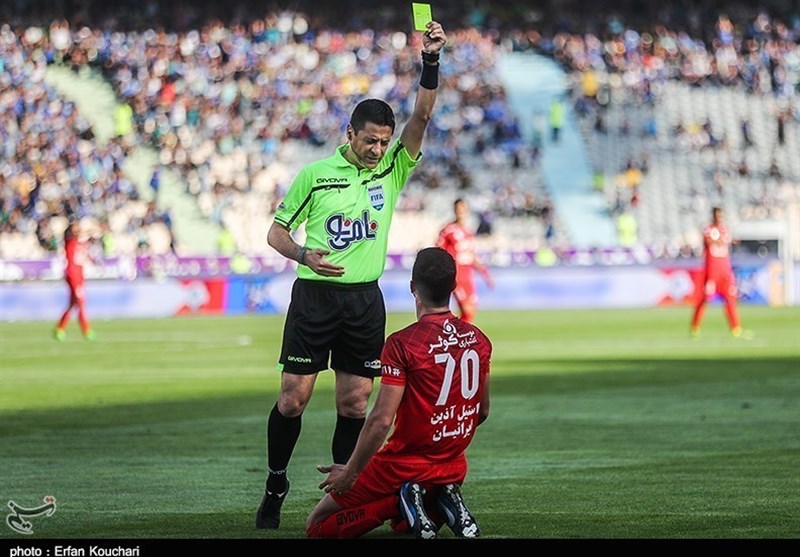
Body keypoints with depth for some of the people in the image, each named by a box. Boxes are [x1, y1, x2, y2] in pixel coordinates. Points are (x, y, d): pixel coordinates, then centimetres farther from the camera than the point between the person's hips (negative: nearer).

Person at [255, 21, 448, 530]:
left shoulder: (393, 171, 6)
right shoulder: (315, 174, 0)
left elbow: (422, 116, -6)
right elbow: (277, 232, 5)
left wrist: (431, 61, -18)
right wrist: (303, 254, -16)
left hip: (366, 300, 2)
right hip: (315, 295, -2)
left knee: (355, 403, 3)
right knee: (294, 397, -4)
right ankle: (276, 485, 12)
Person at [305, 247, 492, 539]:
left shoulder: (401, 343, -19)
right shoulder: (479, 340, 0)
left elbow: (381, 420, -22)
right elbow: (482, 413, 12)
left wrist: (350, 473, -12)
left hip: (404, 467, -6)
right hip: (454, 468, 6)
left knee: (317, 525, 6)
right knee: (402, 523, 34)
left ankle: (402, 503, -12)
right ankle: (444, 503, 2)